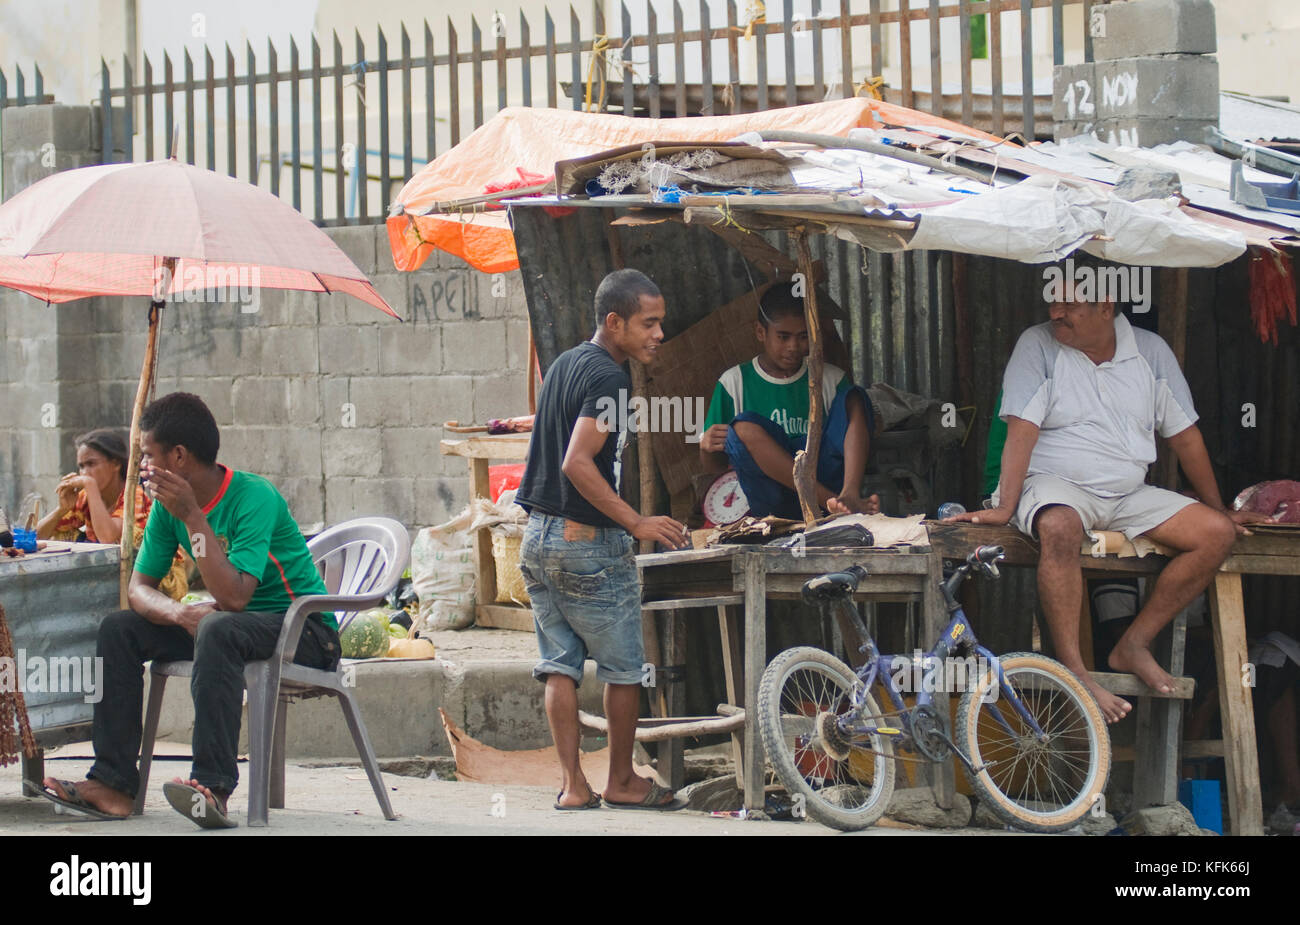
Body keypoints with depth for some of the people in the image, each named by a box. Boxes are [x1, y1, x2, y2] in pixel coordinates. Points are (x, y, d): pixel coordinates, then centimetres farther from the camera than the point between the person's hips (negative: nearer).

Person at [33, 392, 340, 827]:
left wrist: (193, 517, -30)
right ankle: (113, 784, -12)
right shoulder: (168, 505, 0)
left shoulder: (254, 497, -22)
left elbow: (234, 597, -31)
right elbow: (139, 588, -1)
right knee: (118, 628, -5)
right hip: (233, 623, 8)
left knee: (218, 628, -38)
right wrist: (182, 613, -23)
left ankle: (214, 787, -42)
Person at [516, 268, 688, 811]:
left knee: (559, 665, 8)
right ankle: (621, 781, 15)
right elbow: (578, 464, -25)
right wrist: (637, 523, -22)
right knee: (624, 667, 6)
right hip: (588, 543, -9)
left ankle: (573, 785, 8)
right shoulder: (608, 378, -17)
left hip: (538, 538, 9)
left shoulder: (563, 365, 12)